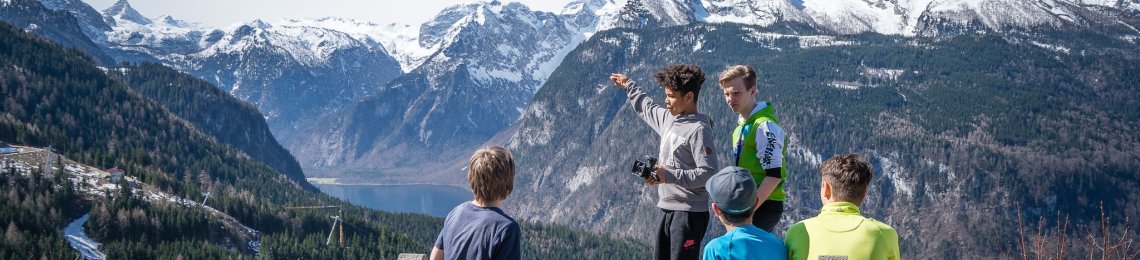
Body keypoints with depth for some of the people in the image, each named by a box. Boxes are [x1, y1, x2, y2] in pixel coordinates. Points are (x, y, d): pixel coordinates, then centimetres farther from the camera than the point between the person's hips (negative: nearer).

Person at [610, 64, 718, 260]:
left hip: (689, 213, -9)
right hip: (667, 209, 9)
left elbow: (708, 173, -21)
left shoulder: (699, 129, -15)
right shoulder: (668, 118, 10)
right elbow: (647, 108, 33)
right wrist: (628, 86, 42)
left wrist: (670, 176, -24)